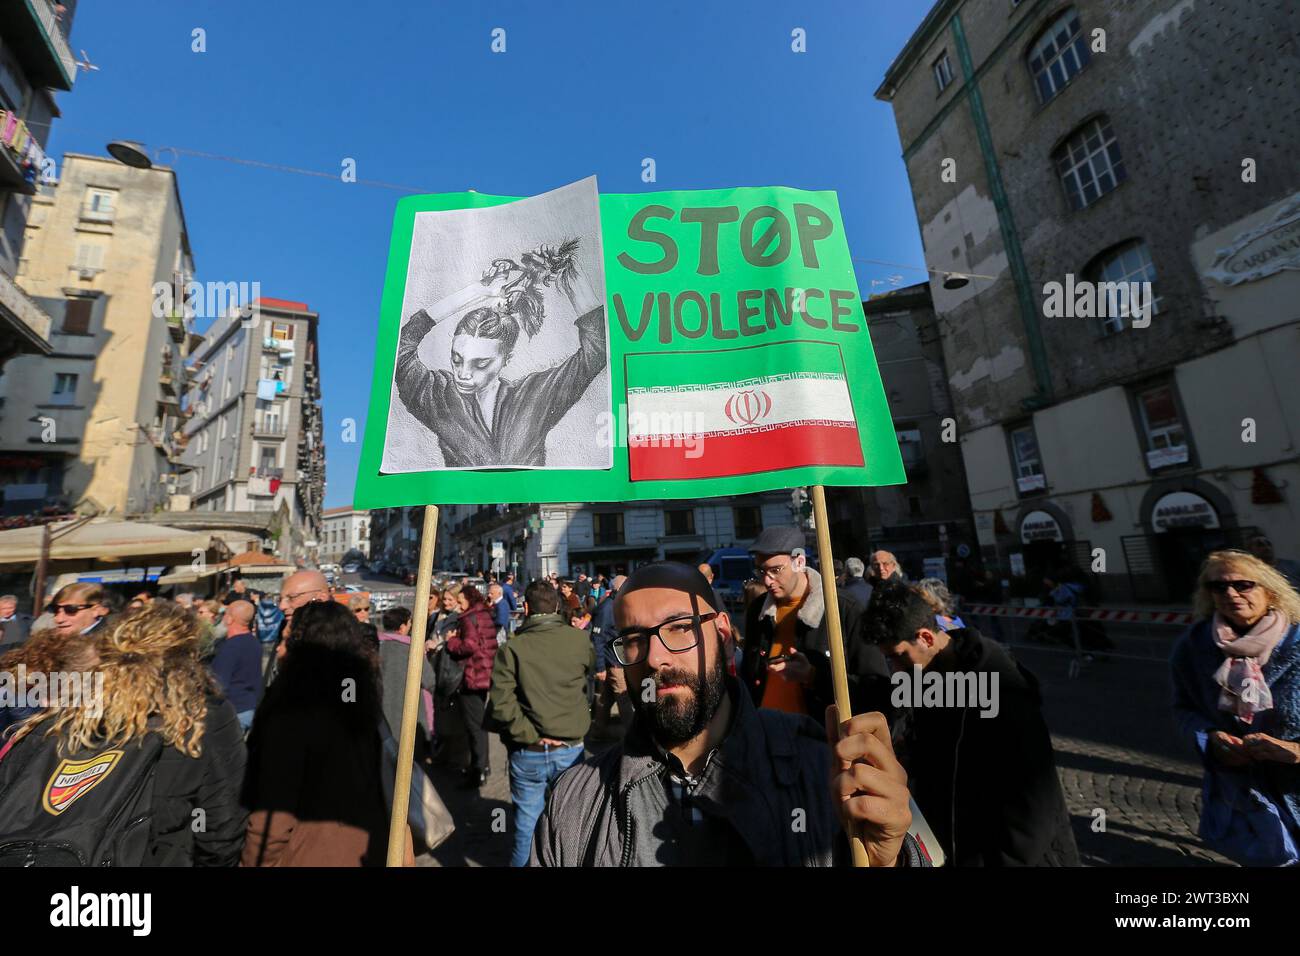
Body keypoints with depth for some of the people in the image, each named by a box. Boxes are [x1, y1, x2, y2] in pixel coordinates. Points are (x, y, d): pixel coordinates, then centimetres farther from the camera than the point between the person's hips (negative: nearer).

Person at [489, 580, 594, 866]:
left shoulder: (512, 647, -14)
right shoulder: (580, 639, -9)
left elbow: (502, 704, -20)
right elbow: (592, 670, 11)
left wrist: (530, 735, -10)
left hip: (527, 754, -1)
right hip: (570, 749, 1)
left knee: (527, 826, 18)